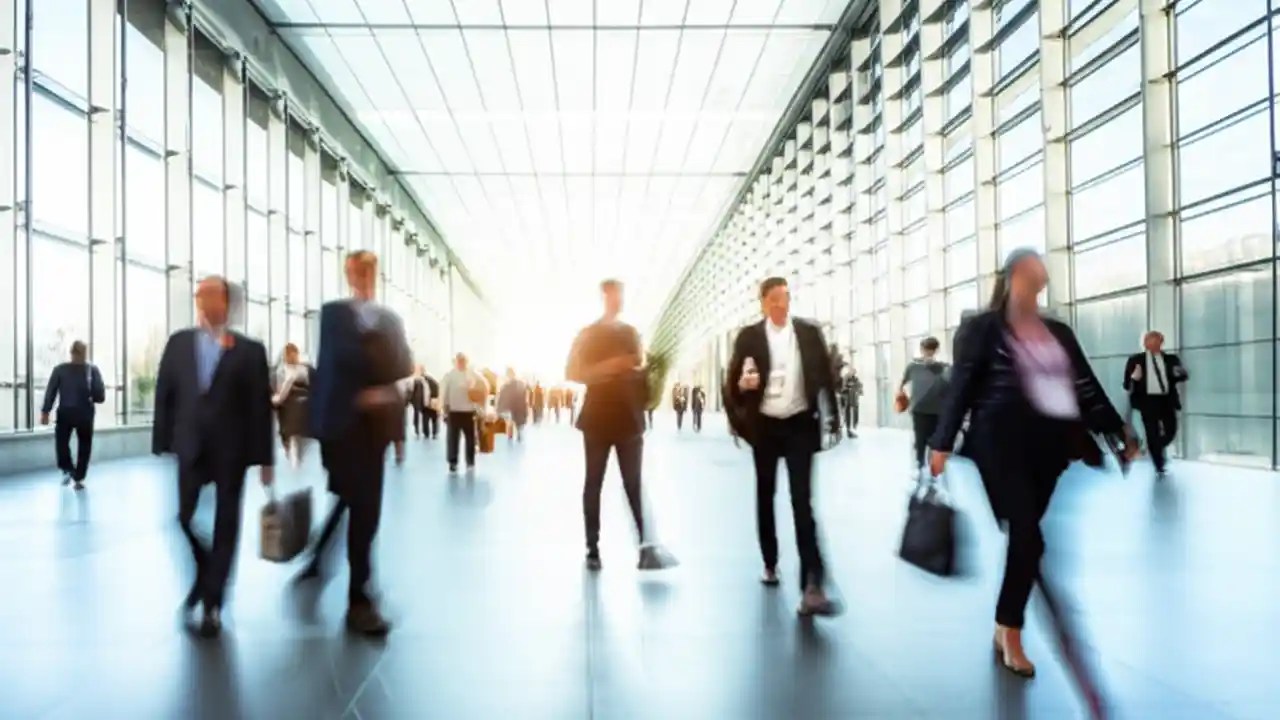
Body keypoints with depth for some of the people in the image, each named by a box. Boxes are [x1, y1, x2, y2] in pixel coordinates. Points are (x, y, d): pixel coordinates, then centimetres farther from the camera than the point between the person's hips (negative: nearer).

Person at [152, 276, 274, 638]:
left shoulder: (249, 350, -1)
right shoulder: (178, 343, 8)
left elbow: (261, 406, -2)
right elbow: (164, 395, 6)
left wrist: (265, 457, -5)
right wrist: (161, 444, 0)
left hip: (231, 451, -2)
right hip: (190, 447, 2)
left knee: (225, 527, 4)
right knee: (185, 519, 2)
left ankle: (212, 603, 14)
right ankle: (202, 577, 30)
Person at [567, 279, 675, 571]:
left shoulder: (631, 333, 13)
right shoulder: (587, 334, 3)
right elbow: (572, 373, -3)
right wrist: (604, 368, -18)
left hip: (629, 418, 2)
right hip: (597, 418, -2)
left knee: (634, 484, -2)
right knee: (594, 483, 3)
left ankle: (646, 545, -7)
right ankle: (593, 548, 9)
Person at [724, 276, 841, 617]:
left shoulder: (809, 332, 2)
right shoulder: (749, 337, 0)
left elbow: (825, 375, 7)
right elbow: (734, 380, -1)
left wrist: (832, 415, 2)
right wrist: (742, 384, -24)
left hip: (800, 424, -1)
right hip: (764, 425, 1)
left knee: (802, 501, -8)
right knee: (765, 496, 13)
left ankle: (812, 585, -13)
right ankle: (770, 563, 31)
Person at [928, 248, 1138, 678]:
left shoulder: (1059, 333, 18)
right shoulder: (984, 327, 3)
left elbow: (1087, 387, 17)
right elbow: (961, 385, -1)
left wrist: (1120, 434, 11)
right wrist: (942, 444, -5)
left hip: (1048, 444, 5)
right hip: (1003, 441, -5)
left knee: (1024, 534, 7)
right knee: (1028, 536, -9)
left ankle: (1004, 626, 21)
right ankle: (1012, 632, 7)